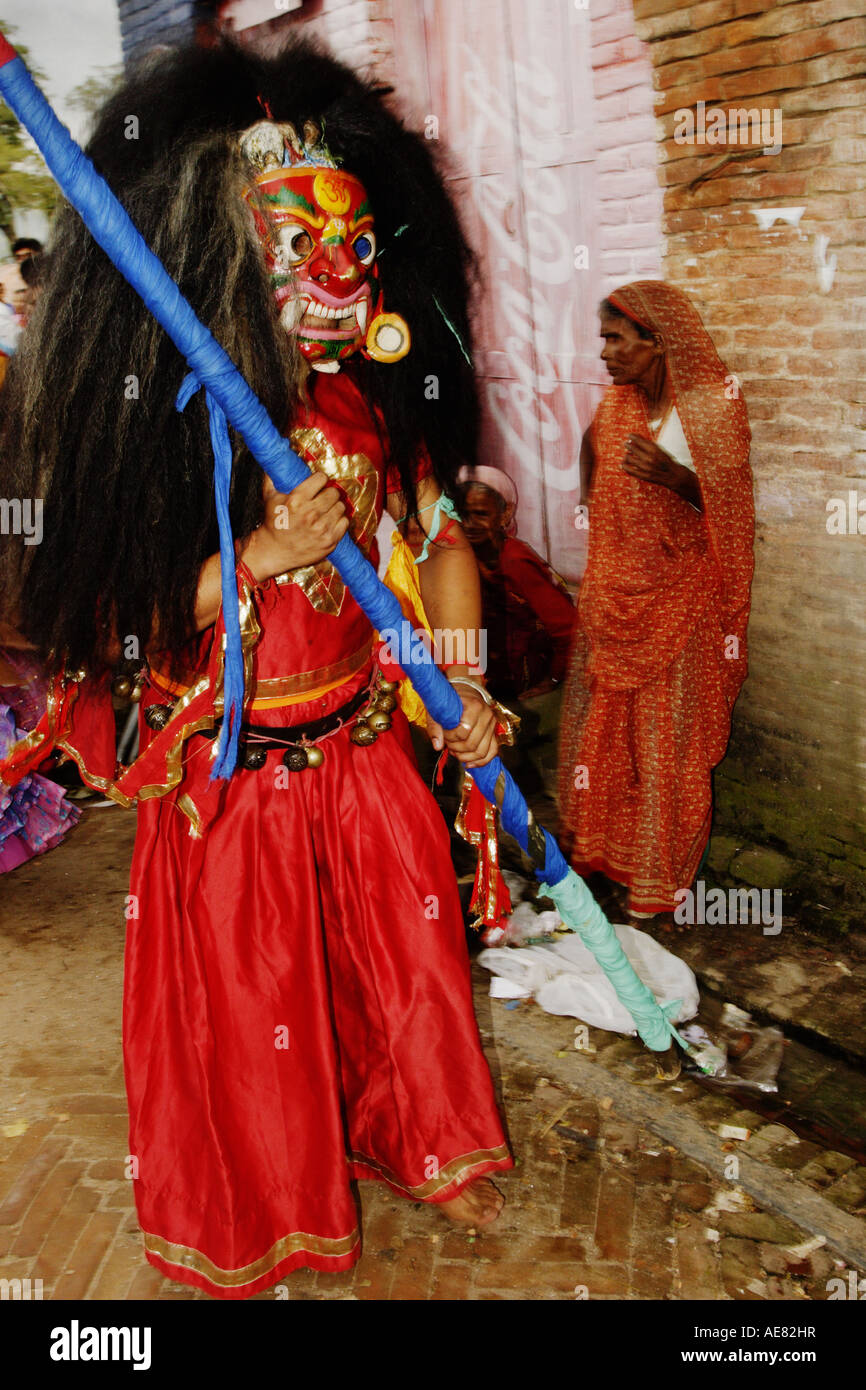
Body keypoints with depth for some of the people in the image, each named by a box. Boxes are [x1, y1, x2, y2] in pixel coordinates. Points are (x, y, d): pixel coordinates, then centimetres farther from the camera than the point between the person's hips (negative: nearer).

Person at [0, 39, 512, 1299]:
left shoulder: (377, 406, -4)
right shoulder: (165, 429, -19)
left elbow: (439, 536, 7)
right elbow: (114, 621, -17)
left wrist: (458, 680, -5)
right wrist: (264, 554, -29)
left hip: (367, 756, 5)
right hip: (231, 781, -4)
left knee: (409, 958, 19)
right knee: (249, 1000, 14)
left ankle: (420, 1145, 48)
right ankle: (256, 1210, 43)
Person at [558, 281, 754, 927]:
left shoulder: (712, 406, -13)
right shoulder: (615, 403, 4)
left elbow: (730, 511, -13)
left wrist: (673, 477, -28)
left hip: (677, 601, -6)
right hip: (612, 595, 6)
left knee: (666, 735, 2)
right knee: (600, 721, 13)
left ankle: (658, 883, 18)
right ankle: (599, 847, 33)